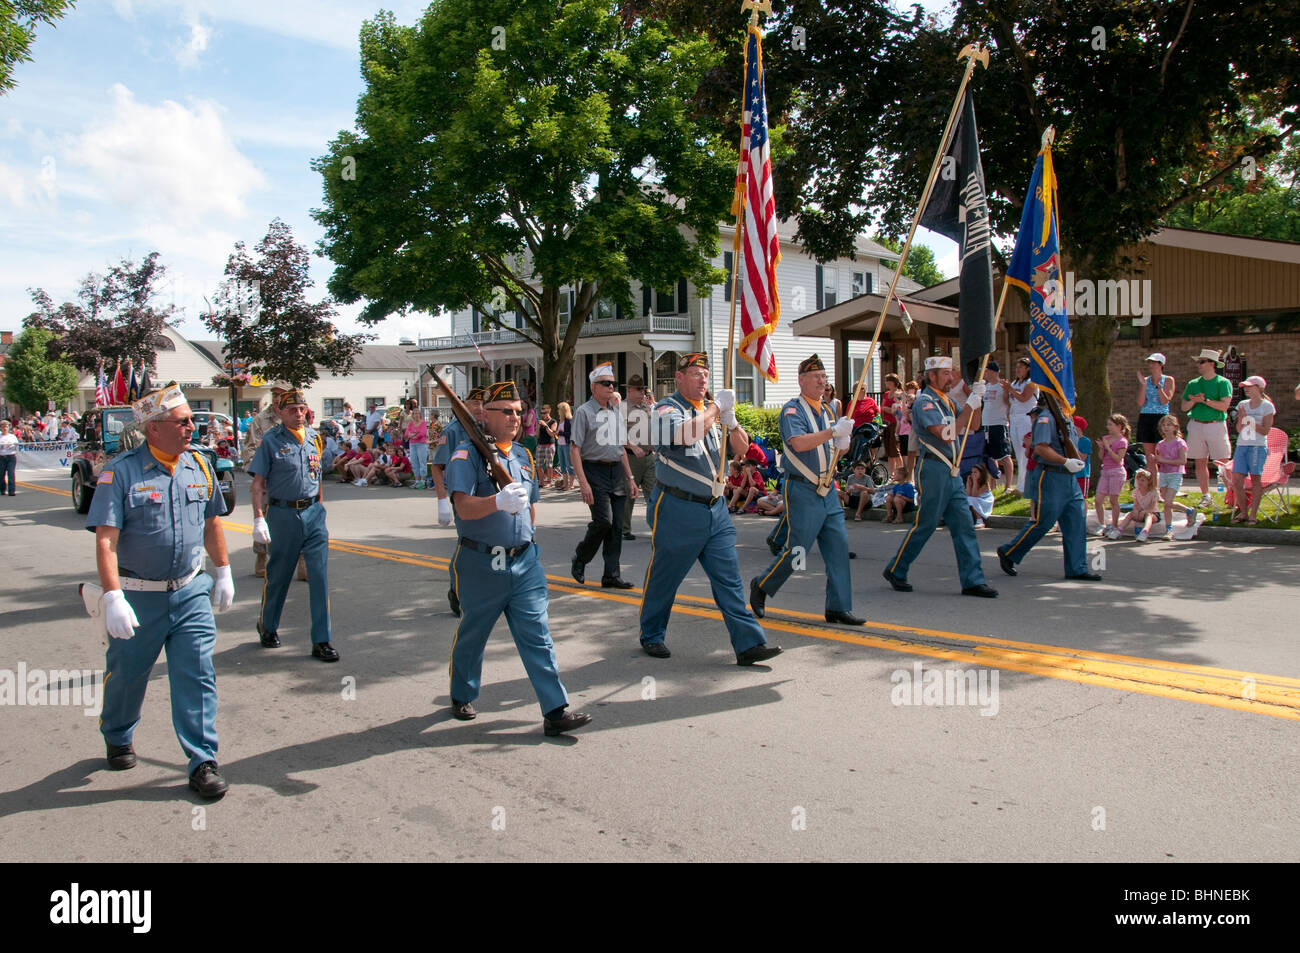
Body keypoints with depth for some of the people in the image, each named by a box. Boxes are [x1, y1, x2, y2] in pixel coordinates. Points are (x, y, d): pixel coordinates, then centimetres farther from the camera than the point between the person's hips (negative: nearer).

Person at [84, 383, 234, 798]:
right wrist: (113, 598, -23)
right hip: (138, 596, -2)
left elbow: (211, 523, 16)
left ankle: (203, 763, 7)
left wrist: (223, 572, 18)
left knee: (197, 676, -1)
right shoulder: (120, 472, -12)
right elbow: (105, 541, -16)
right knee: (126, 674, 16)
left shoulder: (199, 466, 3)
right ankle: (118, 739, 43)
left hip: (191, 592, 3)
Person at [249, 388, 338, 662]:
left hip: (313, 512, 3)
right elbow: (258, 483, -6)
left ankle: (321, 641, 2)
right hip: (283, 514, -3)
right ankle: (268, 625, 36)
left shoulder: (313, 437, 10)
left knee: (320, 574, -3)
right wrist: (259, 519, -14)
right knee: (278, 575, 11)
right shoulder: (271, 441, -4)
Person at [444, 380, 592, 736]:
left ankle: (555, 710, 0)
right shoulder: (467, 454, -10)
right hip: (480, 564, -4)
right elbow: (464, 506, -24)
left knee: (537, 635, 0)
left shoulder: (523, 454, 11)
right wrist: (498, 502, -41)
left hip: (524, 563, 5)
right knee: (472, 635, 13)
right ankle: (462, 697, 35)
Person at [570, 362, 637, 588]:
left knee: (616, 525, 3)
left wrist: (630, 478, 17)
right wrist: (583, 482, -18)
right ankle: (580, 558, 10)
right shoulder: (584, 412, -4)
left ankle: (611, 575, 10)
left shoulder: (616, 412, 17)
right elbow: (575, 449, -10)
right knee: (603, 520, -15)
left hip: (616, 471, 7)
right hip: (594, 470, -7)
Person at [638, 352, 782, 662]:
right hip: (677, 510, -6)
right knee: (663, 578, 7)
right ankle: (651, 636, 26)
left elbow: (741, 448, 11)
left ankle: (748, 643, 2)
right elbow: (687, 435, -29)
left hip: (714, 508, 6)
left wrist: (730, 421, -8)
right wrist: (716, 407, -19)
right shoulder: (667, 409, -8)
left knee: (729, 578, 1)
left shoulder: (712, 410, 13)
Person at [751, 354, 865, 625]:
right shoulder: (792, 409, -10)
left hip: (827, 491, 8)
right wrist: (834, 432, -29)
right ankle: (761, 585, 19)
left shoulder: (826, 411, 15)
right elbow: (799, 443, -26)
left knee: (839, 546, 2)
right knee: (797, 549, -4)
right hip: (803, 491, -8)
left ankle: (838, 607, 8)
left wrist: (842, 445, 1)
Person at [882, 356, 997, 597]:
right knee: (924, 525, -2)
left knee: (964, 525, 3)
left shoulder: (946, 401, 17)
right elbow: (947, 434, -21)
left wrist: (977, 399, 3)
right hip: (933, 469, -8)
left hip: (952, 472, 8)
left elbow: (974, 426, 18)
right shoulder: (924, 402, -11)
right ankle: (895, 571, 13)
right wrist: (970, 405, -18)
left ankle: (973, 580, 5)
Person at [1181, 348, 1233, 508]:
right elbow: (1184, 408, 11)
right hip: (1196, 425, 4)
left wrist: (1204, 400, -15)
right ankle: (1206, 496, 15)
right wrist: (1194, 401, -8)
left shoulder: (1223, 383, -1)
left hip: (1216, 425, -4)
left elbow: (1224, 405, -12)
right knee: (1200, 462, 6)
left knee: (1223, 462, -6)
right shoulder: (1193, 384, 12)